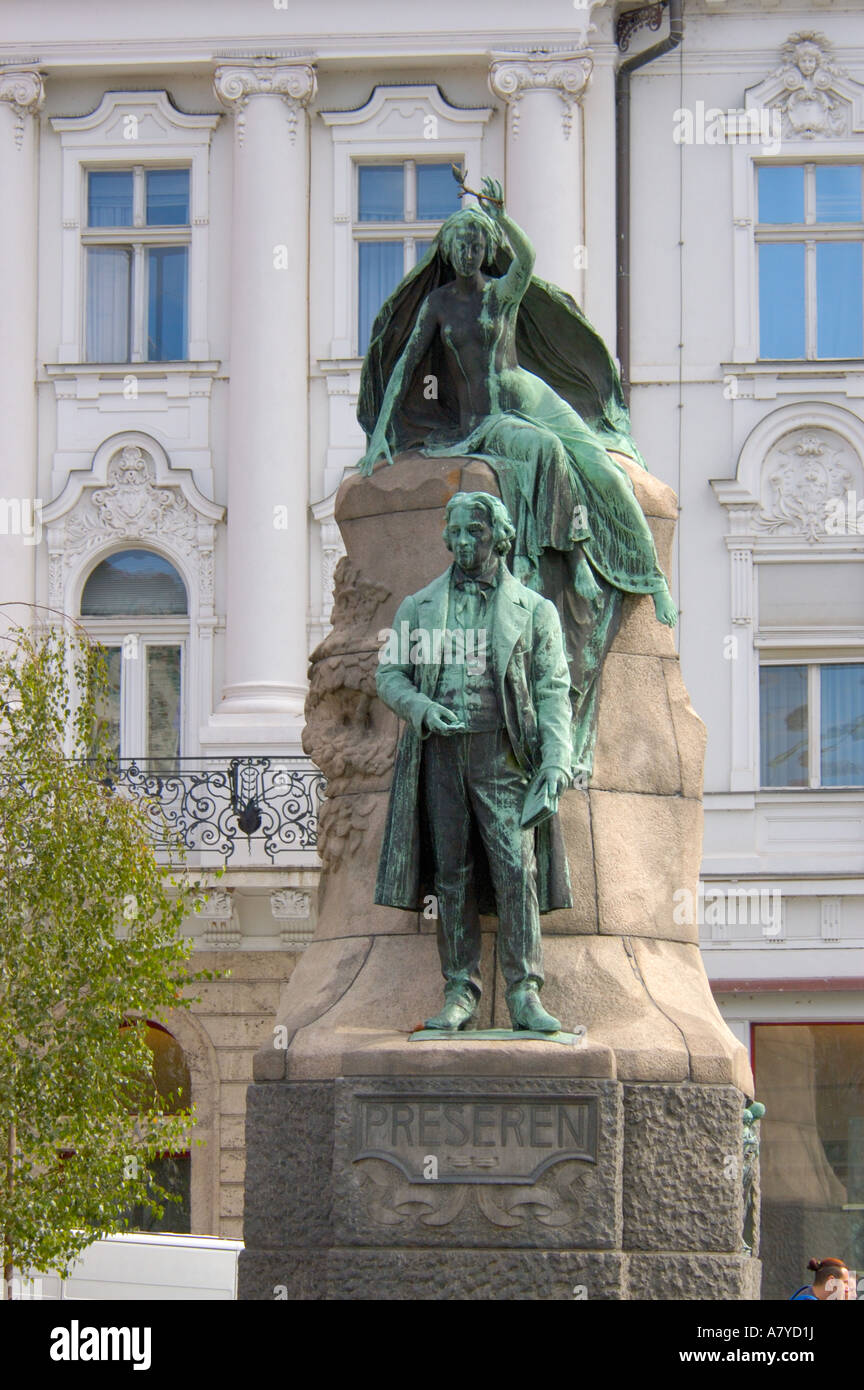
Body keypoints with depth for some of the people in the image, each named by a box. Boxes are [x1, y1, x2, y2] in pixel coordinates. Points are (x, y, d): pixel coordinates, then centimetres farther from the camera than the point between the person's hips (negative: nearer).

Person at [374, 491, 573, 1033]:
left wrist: (557, 761, -7)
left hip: (501, 755, -2)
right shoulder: (419, 607, 15)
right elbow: (389, 674, 15)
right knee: (452, 873, 1)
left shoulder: (534, 610, 10)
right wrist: (422, 707, -7)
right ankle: (460, 993, 5)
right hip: (440, 752, 2)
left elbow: (554, 692, 6)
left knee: (515, 868, -12)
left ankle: (525, 995, -10)